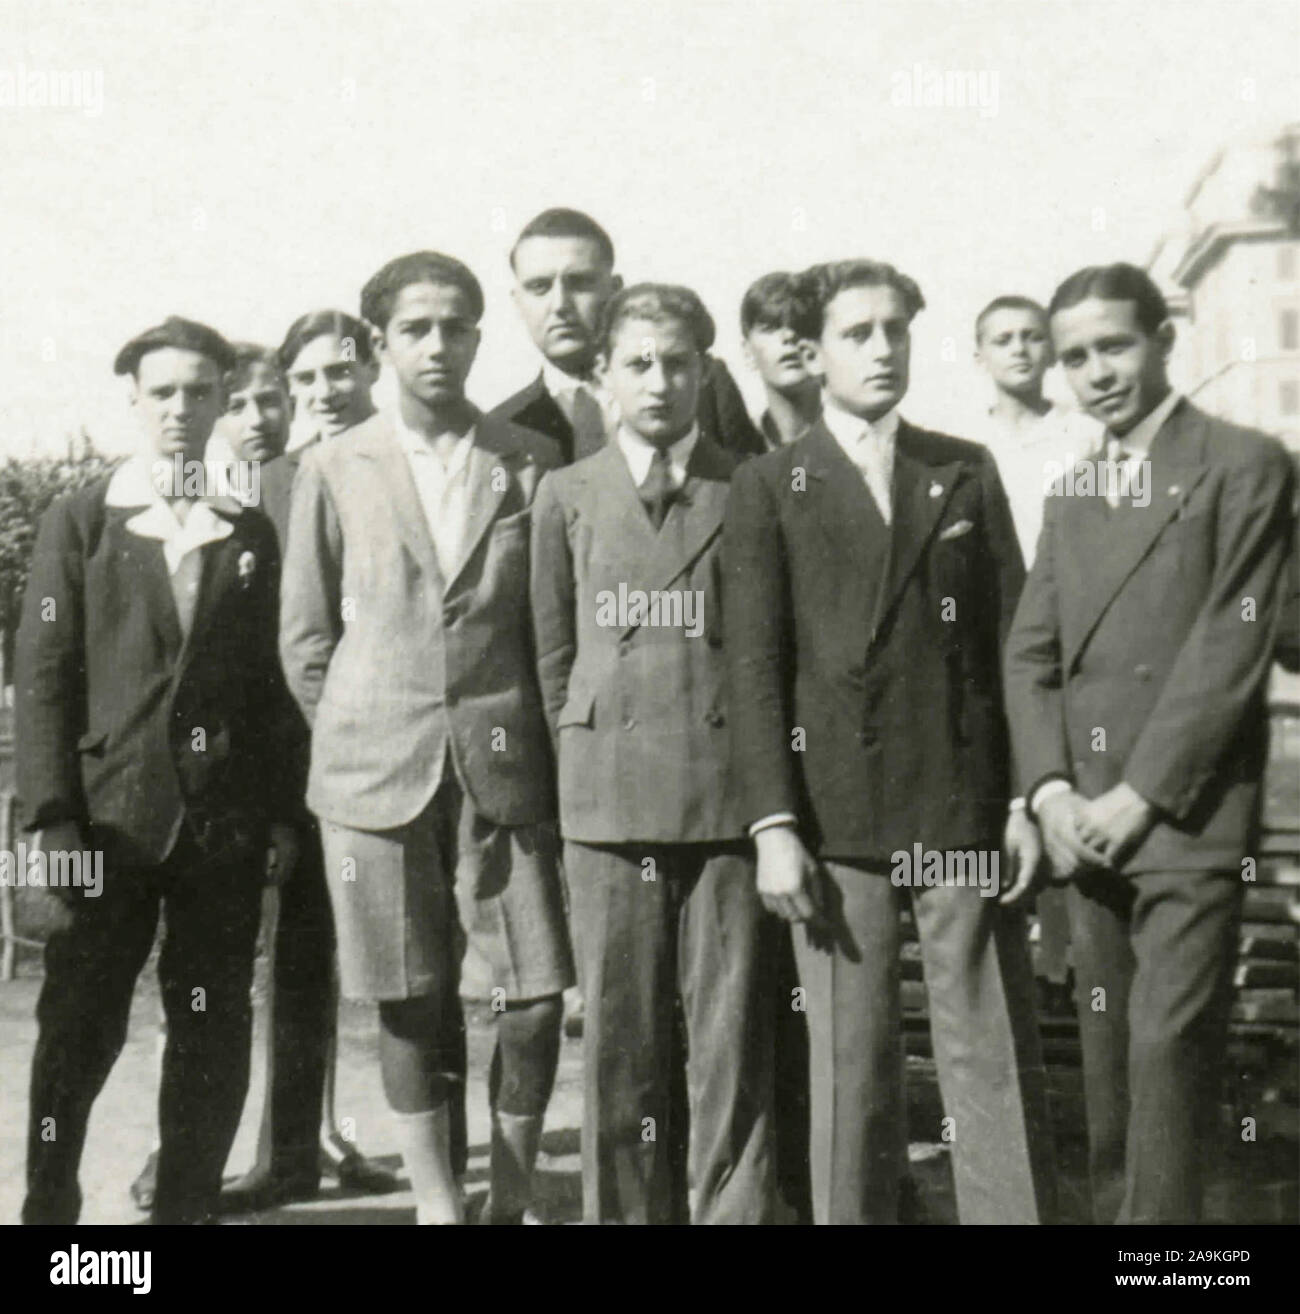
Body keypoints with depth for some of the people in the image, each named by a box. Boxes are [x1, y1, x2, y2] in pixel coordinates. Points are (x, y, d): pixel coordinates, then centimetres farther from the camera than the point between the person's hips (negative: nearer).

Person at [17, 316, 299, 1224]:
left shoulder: (250, 534, 9)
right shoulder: (79, 523, 5)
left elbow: (269, 683, 9)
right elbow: (43, 678, 0)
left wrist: (280, 812, 3)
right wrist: (53, 817, -7)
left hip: (226, 823, 2)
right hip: (110, 816, -1)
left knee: (214, 1038, 6)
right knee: (77, 1032, 4)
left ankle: (188, 1206, 20)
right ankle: (48, 1206, 21)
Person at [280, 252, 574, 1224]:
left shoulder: (532, 465, 4)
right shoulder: (335, 470, 5)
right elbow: (305, 638, 9)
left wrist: (528, 740, 5)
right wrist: (362, 741, 7)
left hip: (505, 769, 0)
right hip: (377, 773, 0)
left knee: (534, 1000, -1)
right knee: (413, 1004, 6)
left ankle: (511, 1197, 19)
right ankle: (436, 1201, 22)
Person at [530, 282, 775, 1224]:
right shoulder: (566, 496, 10)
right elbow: (552, 654, 14)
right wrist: (585, 756, 9)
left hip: (728, 792, -1)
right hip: (609, 796, 1)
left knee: (734, 1032, 1)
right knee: (619, 1032, 6)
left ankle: (737, 1207, 12)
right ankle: (627, 1208, 19)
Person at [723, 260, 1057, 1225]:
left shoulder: (967, 473, 12)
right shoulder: (768, 488, 5)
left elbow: (1013, 640, 10)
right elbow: (755, 668, -1)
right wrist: (773, 826, -8)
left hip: (965, 810, 2)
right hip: (835, 824, -1)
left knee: (996, 1063, 4)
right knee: (851, 1072, 6)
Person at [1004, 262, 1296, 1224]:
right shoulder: (1071, 494, 18)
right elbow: (1030, 652, 11)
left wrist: (1139, 796, -13)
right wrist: (1050, 789, -3)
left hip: (1186, 818, -5)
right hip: (1086, 823, 6)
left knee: (1169, 1046, -10)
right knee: (1109, 1056, 10)